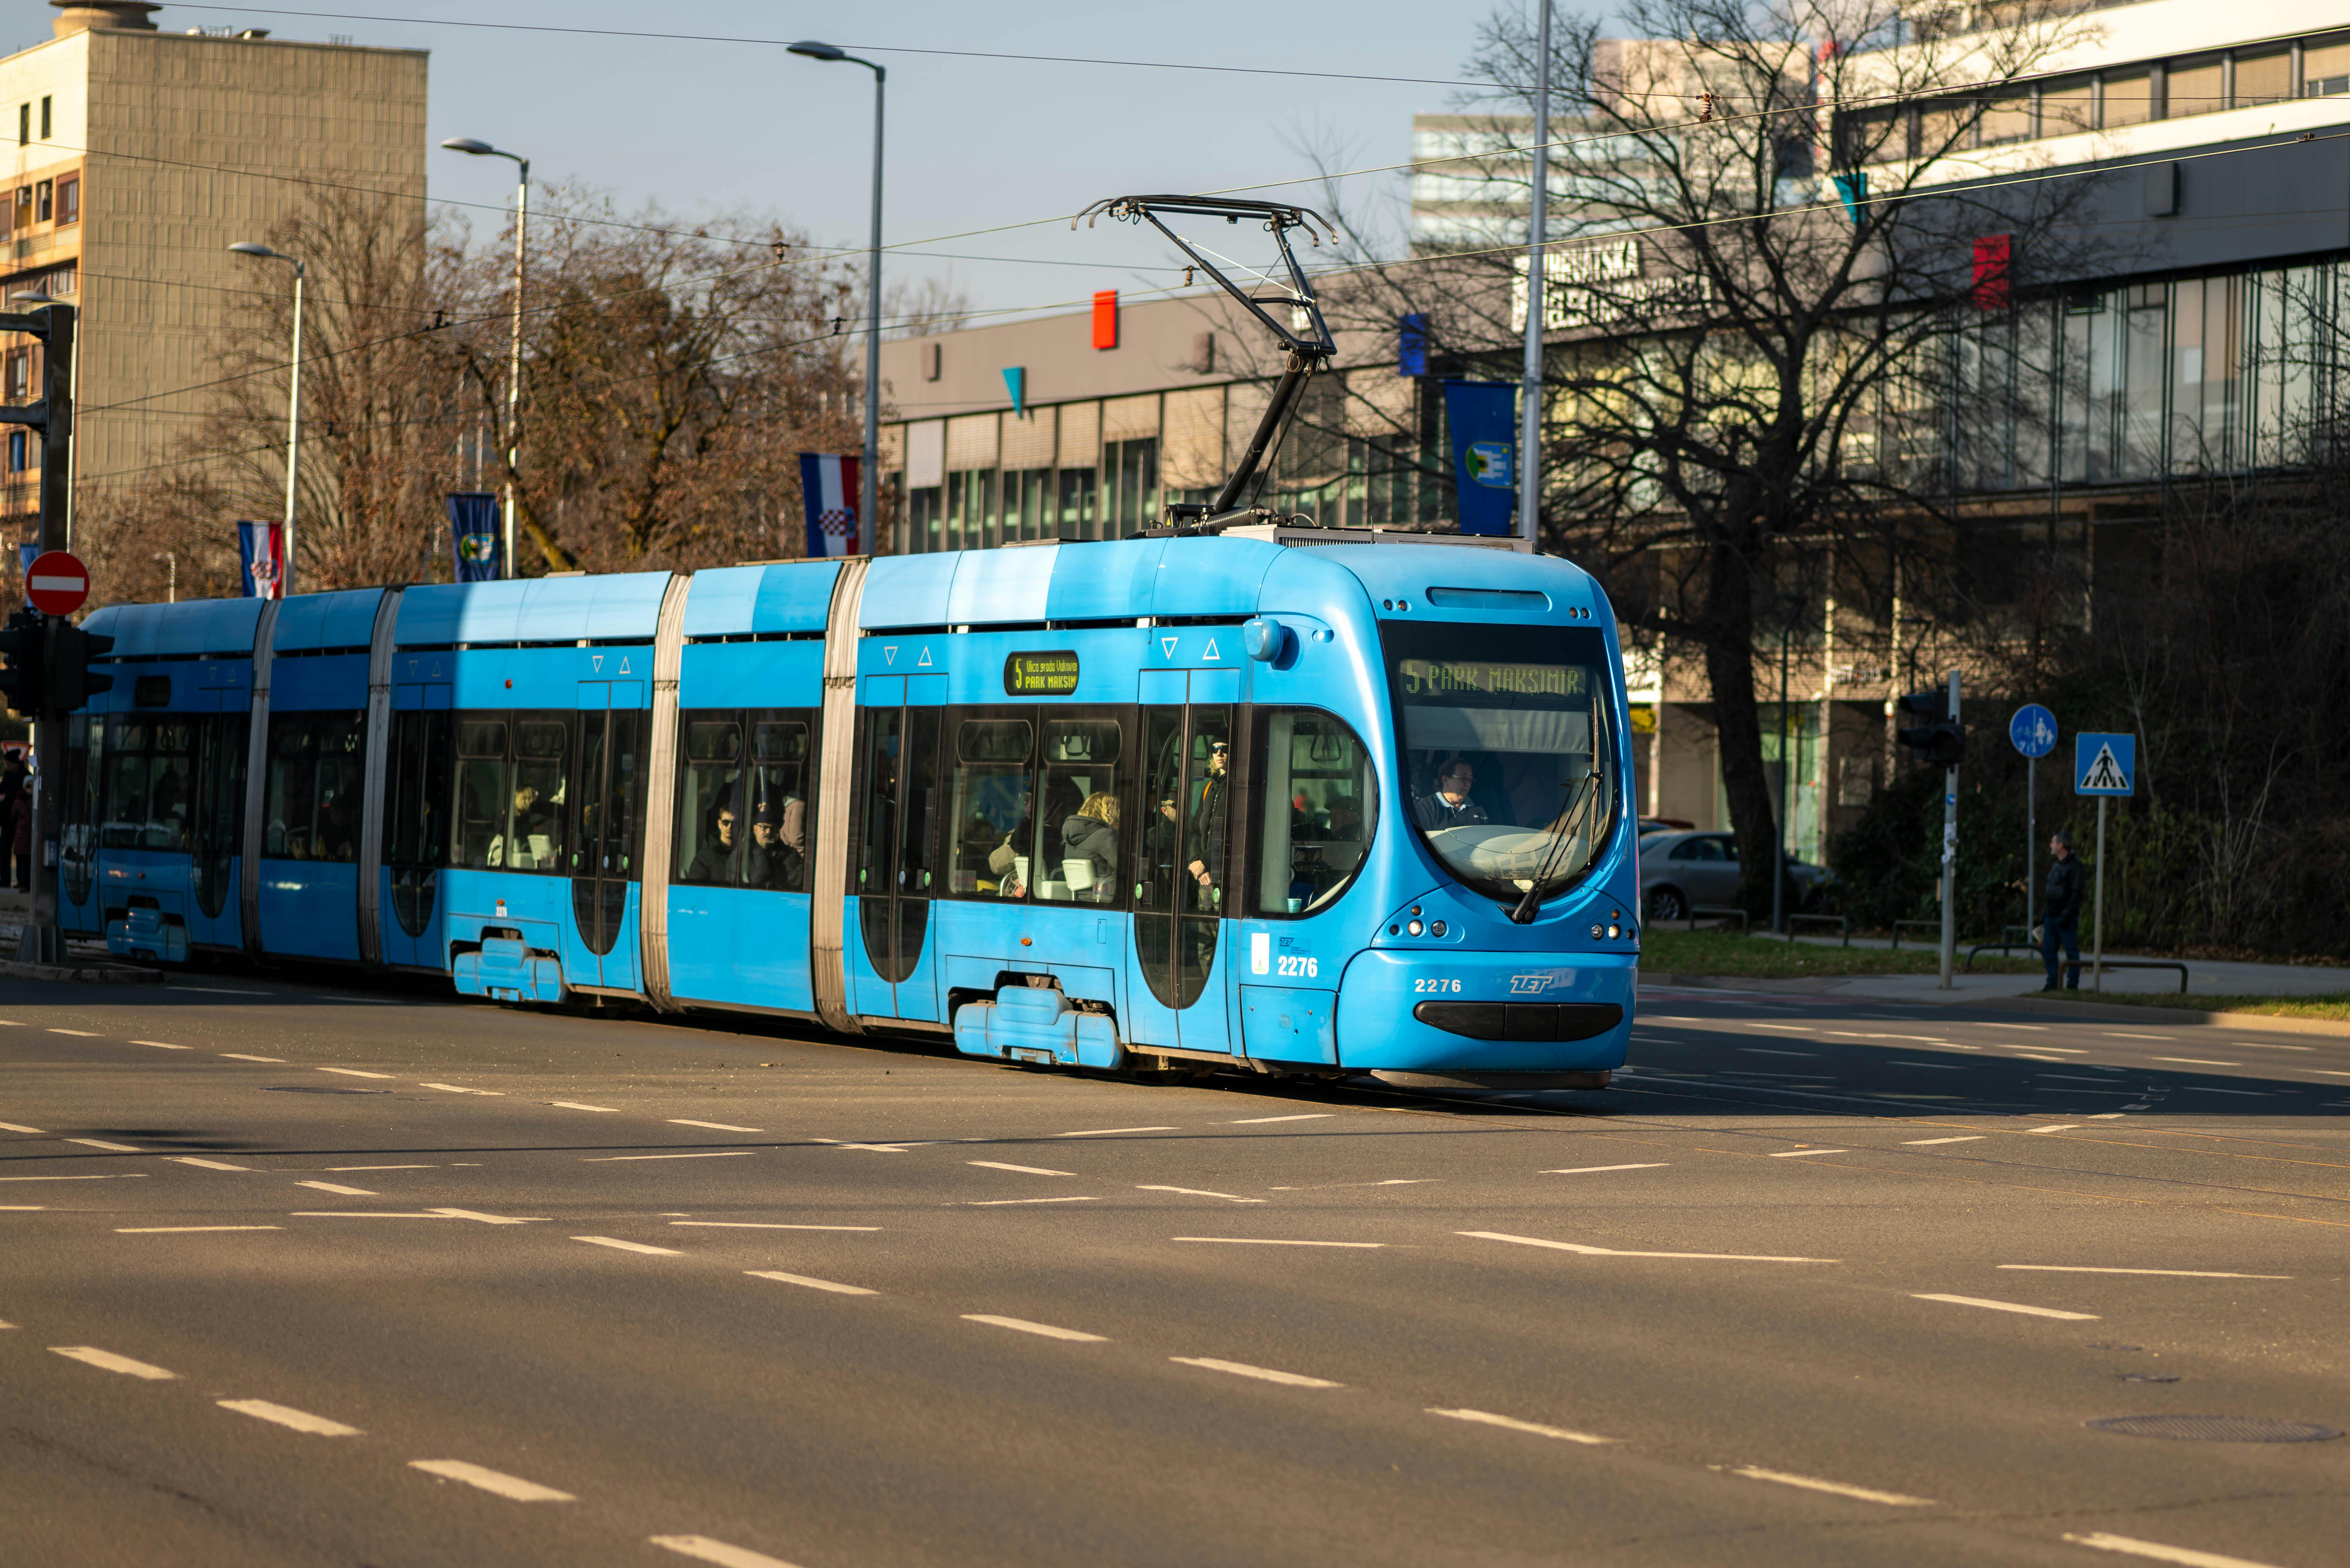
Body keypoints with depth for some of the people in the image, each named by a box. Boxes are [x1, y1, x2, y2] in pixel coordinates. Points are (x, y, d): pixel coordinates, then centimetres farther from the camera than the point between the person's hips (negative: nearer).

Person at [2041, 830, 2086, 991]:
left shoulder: (2074, 867, -9)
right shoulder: (2056, 866, 19)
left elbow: (2076, 894, -15)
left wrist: (2066, 915, -21)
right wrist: (2045, 914, 19)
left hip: (2067, 917, -9)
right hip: (2052, 916, 9)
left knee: (2072, 952, -4)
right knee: (2048, 950, 7)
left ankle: (2073, 984, -1)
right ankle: (2052, 982, 13)